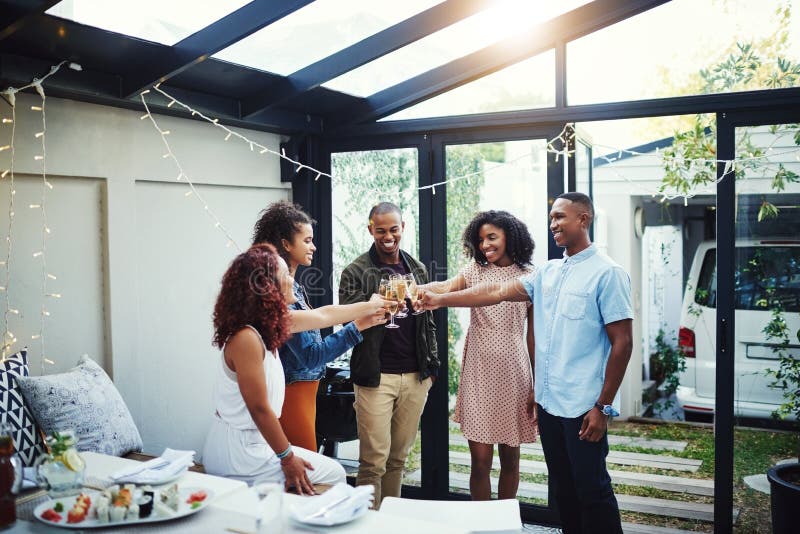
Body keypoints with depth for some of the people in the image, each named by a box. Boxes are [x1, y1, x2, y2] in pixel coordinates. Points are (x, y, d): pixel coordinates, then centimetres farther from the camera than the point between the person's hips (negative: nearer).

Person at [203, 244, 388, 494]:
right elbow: (259, 409, -22)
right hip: (239, 452, -9)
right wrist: (288, 458, -13)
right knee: (334, 474, 4)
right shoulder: (246, 338, -25)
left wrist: (371, 305, 25)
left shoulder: (268, 322, 1)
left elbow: (323, 315, 14)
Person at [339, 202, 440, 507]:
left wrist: (431, 365, 14)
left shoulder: (417, 269, 12)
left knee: (399, 457, 11)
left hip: (415, 376, 4)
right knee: (374, 460, -2)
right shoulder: (356, 272, -3)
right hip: (376, 375, -4)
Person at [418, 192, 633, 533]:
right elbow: (496, 293, 9)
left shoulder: (607, 274, -9)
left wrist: (603, 406, -13)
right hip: (548, 402, 7)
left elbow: (622, 342, -11)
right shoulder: (548, 272, 11)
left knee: (592, 491, 2)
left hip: (583, 407, -6)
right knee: (563, 489, 15)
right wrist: (439, 300, 3)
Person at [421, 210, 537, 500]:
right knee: (480, 459, 1)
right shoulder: (474, 271, 3)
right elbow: (446, 287, -19)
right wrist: (414, 289, -40)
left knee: (510, 457, 11)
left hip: (514, 373, 0)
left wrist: (537, 386, 2)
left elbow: (533, 335, 3)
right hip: (479, 372, 0)